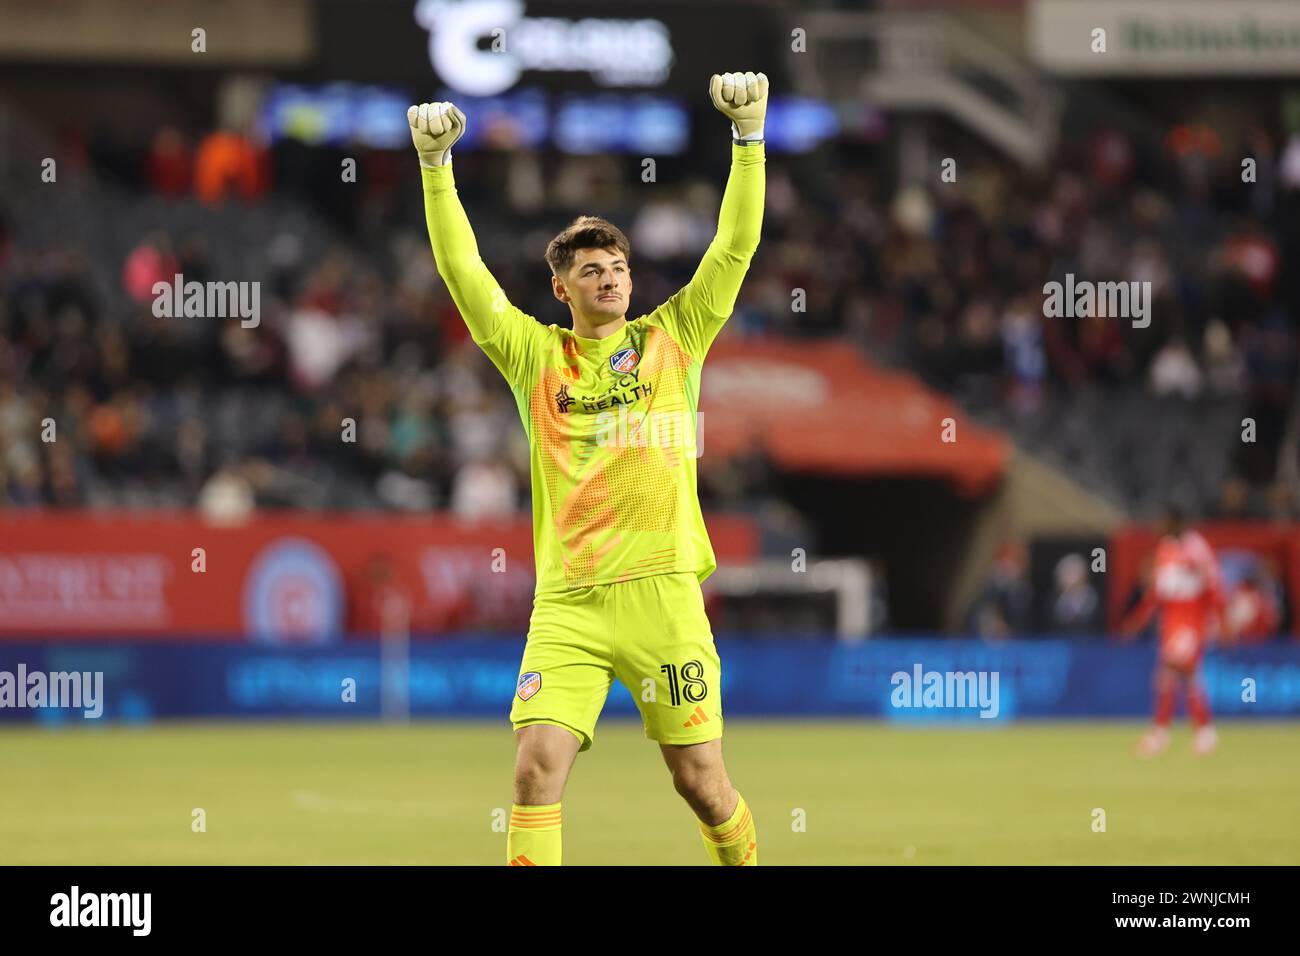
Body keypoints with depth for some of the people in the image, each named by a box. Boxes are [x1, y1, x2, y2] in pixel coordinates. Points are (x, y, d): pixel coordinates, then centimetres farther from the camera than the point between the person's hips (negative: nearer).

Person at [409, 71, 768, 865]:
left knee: (701, 778, 2)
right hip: (567, 599, 0)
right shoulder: (536, 355, 10)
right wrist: (436, 166, -2)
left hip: (661, 590, 0)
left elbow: (736, 245, 8)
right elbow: (462, 268, 6)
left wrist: (750, 137, 1)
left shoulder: (671, 340, 10)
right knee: (538, 766, -14)